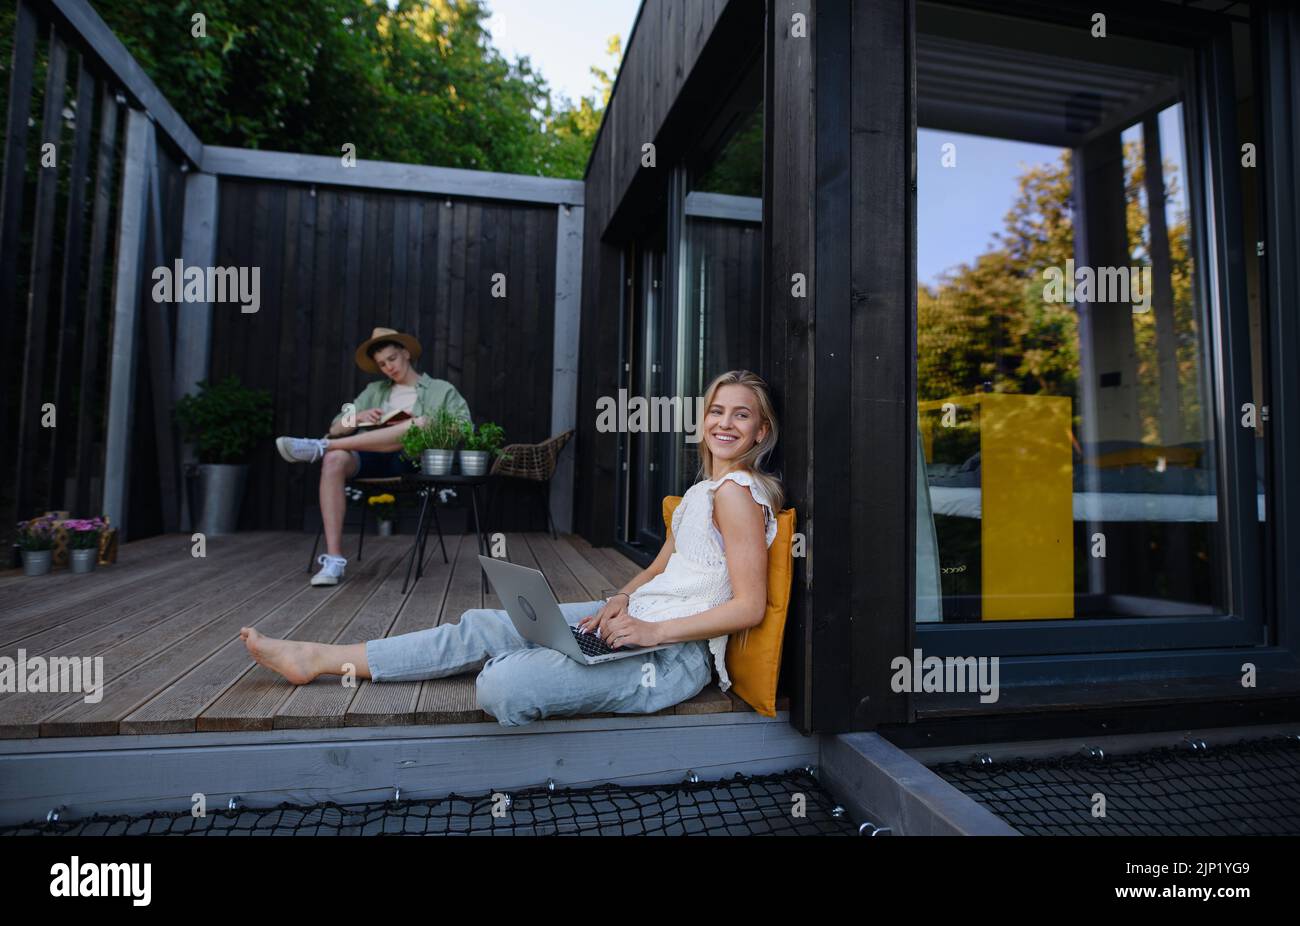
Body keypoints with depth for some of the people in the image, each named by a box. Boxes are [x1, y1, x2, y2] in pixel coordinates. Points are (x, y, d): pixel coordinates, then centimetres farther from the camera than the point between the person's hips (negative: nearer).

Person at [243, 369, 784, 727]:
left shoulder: (735, 491, -13)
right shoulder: (704, 489, 16)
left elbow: (750, 607, -18)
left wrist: (651, 630, -20)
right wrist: (621, 601, 2)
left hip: (675, 652, -8)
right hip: (639, 616, 8)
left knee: (502, 684, -29)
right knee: (484, 627, 3)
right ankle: (318, 660, 11)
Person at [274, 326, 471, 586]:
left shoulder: (441, 390, 15)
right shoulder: (374, 391, 26)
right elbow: (336, 428, 20)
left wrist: (421, 426, -12)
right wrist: (358, 417, -2)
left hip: (410, 462, -3)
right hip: (368, 458, 3)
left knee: (422, 424, -35)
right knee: (335, 460, -32)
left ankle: (320, 447, -30)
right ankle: (333, 559, -33)